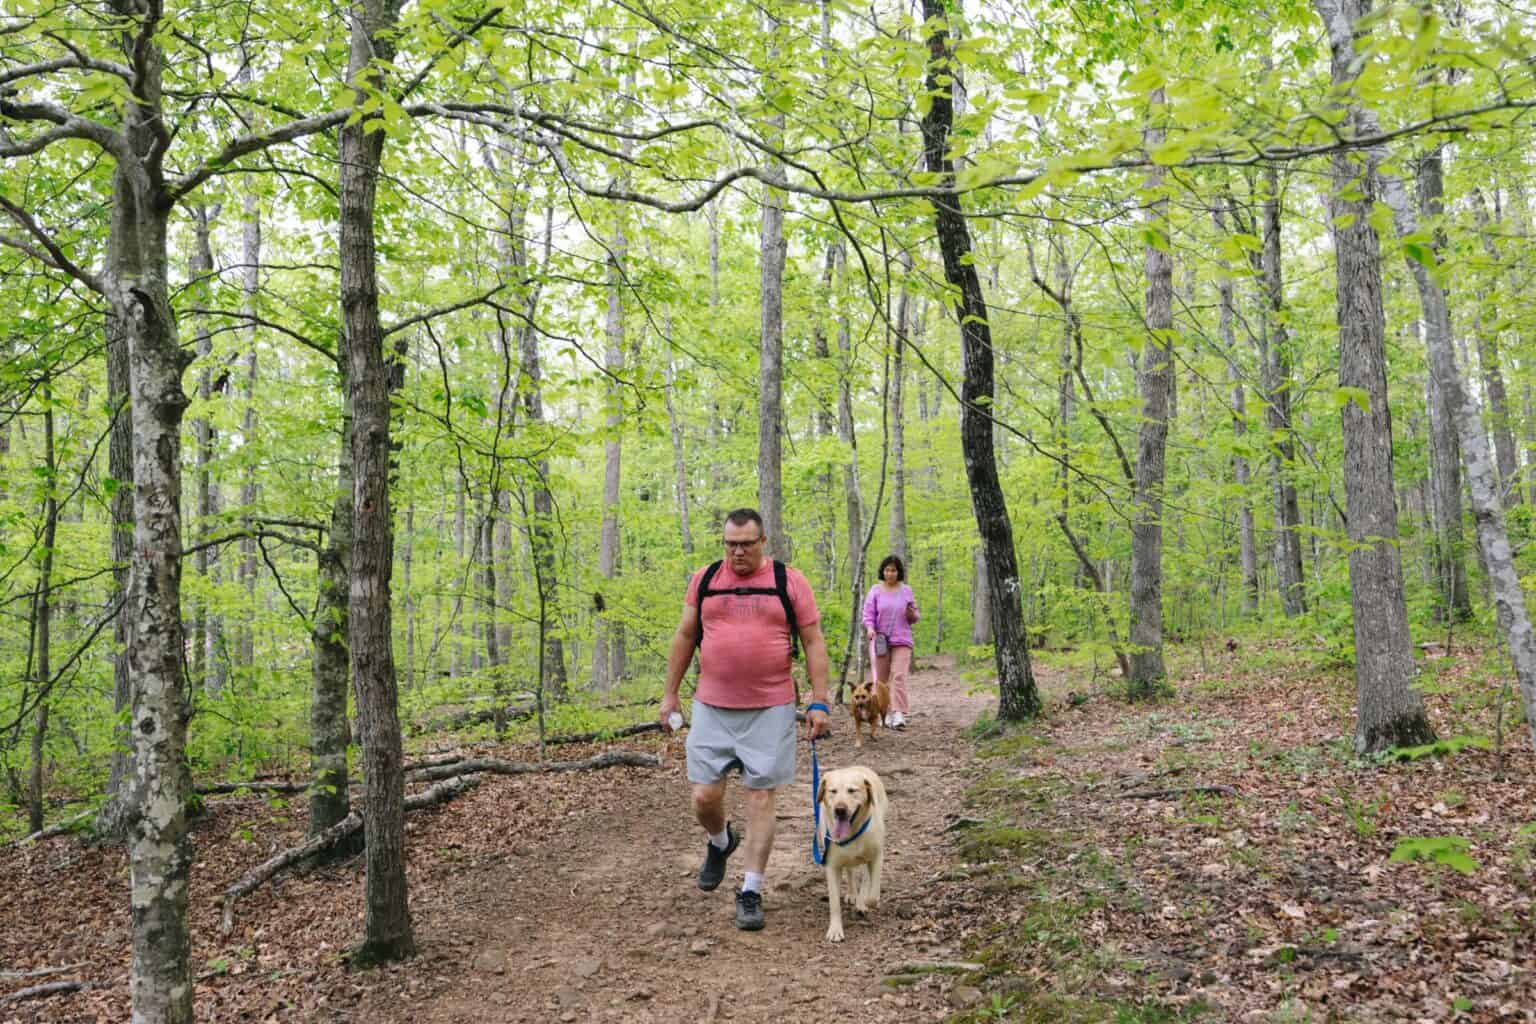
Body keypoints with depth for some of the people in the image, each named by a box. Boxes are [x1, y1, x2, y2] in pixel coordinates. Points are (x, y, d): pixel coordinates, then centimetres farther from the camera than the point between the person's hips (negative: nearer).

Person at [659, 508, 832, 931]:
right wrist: (670, 693, 12)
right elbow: (684, 637, 13)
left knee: (761, 798, 0)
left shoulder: (789, 582, -1)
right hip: (712, 708, 2)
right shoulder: (704, 580, 6)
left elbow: (814, 643, 0)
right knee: (704, 796, 2)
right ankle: (720, 842, 36)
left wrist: (819, 702, -6)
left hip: (770, 710, -2)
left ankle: (751, 892, 12)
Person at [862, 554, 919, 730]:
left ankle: (899, 715, -19)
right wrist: (870, 628, -20)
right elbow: (868, 614, 0)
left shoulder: (906, 590, 8)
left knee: (899, 676, -13)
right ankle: (886, 713, 14)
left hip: (901, 640, 0)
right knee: (881, 678, 4)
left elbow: (914, 617, 14)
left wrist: (912, 614, -10)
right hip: (880, 640, 0)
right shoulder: (875, 590, 3)